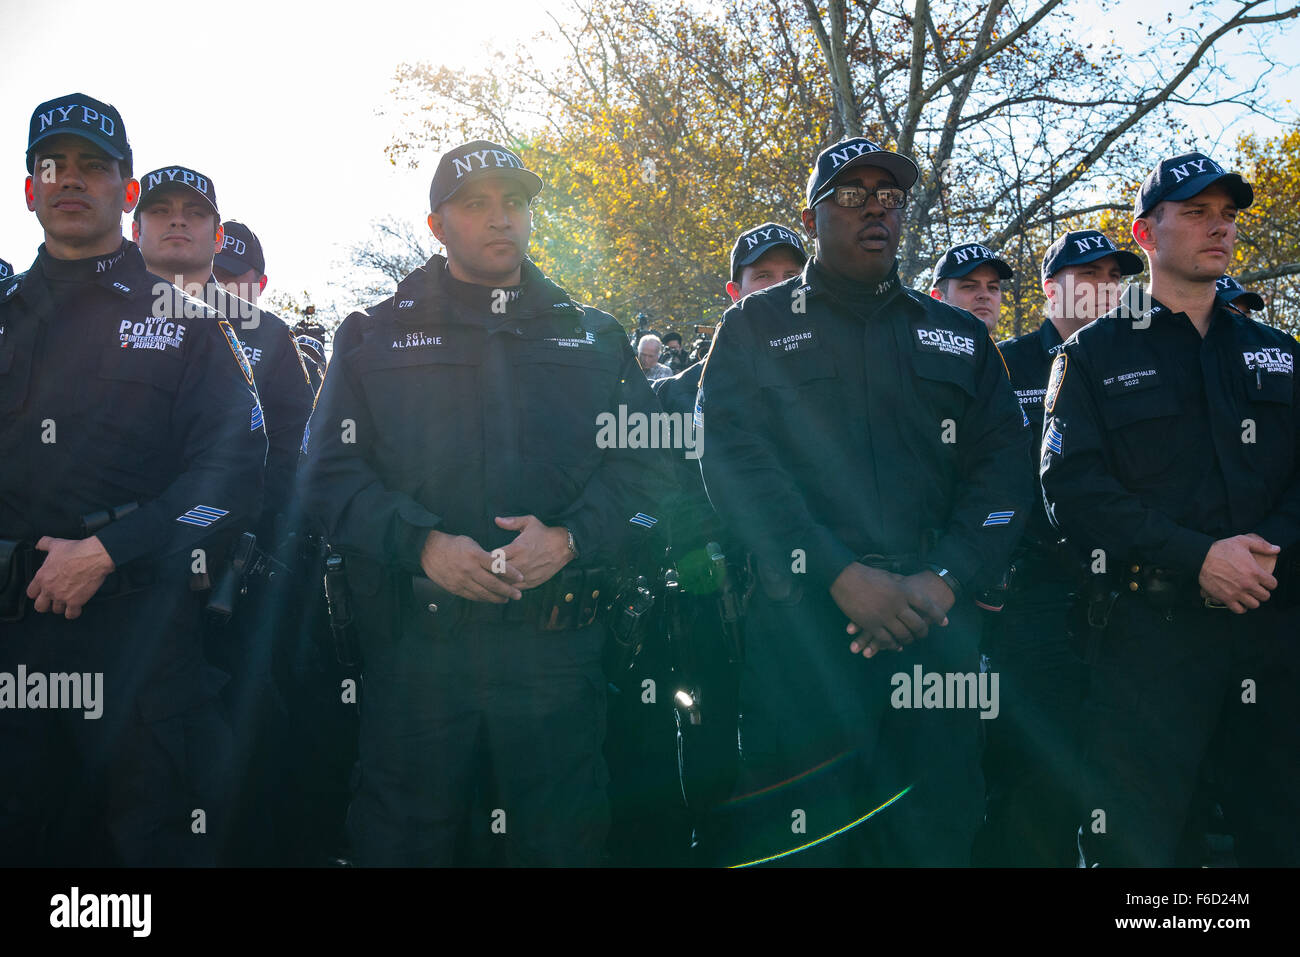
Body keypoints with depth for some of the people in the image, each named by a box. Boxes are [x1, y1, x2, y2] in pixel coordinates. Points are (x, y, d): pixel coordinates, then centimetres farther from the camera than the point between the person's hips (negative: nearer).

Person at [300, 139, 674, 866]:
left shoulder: (594, 337, 12)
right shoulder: (376, 337, 9)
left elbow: (647, 464, 5)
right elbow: (334, 473, 1)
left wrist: (569, 537, -12)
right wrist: (423, 544, -15)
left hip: (558, 648, 1)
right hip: (415, 645, 0)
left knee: (560, 837, 10)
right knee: (406, 837, 10)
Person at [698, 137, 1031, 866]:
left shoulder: (961, 336, 16)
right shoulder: (756, 327, 8)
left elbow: (1005, 465, 6)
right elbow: (734, 462, -6)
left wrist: (943, 580, -11)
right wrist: (842, 576, -16)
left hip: (937, 626, 3)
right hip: (801, 626, -2)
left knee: (935, 836, 9)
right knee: (798, 842, 2)